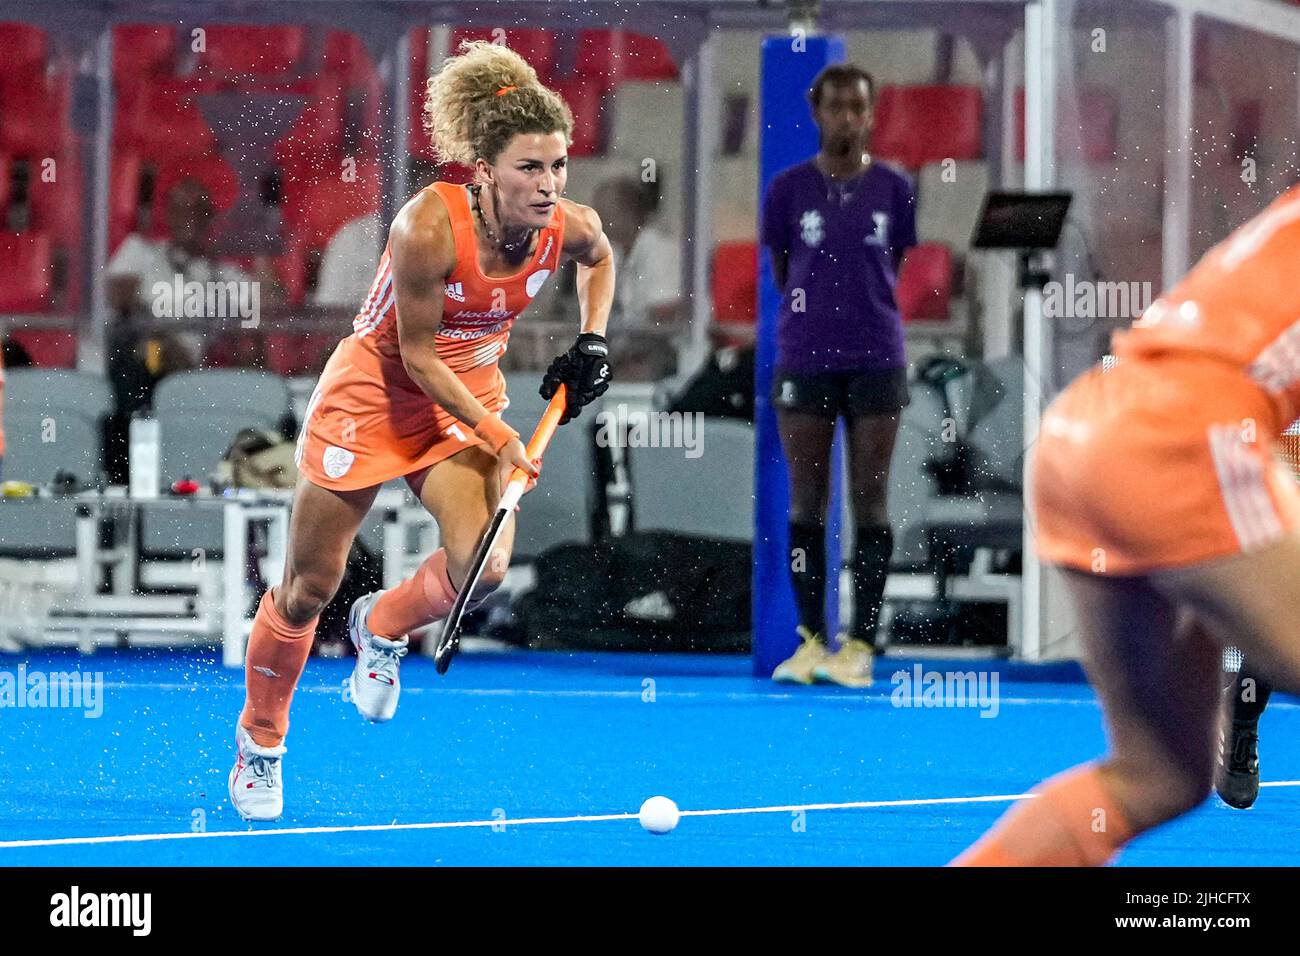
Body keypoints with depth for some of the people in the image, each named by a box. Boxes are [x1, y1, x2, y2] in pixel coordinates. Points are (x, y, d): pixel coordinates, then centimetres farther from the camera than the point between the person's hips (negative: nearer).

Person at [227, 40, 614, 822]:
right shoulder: (430, 228, -32)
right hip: (374, 393, -4)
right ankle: (260, 738, 30)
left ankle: (383, 626, 15)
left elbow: (599, 257, 11)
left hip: (471, 395, 4)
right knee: (310, 588, 4)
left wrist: (593, 342, -1)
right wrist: (496, 435, -24)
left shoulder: (570, 227, -17)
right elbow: (418, 354, -21)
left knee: (482, 570, -20)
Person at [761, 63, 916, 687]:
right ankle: (810, 640, 8)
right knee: (807, 501, 2)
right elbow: (780, 272, 12)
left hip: (876, 360, 0)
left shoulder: (894, 190, 3)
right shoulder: (788, 189, 2)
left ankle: (861, 644, 3)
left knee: (869, 500, 1)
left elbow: (894, 269, 13)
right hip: (803, 359, 0)